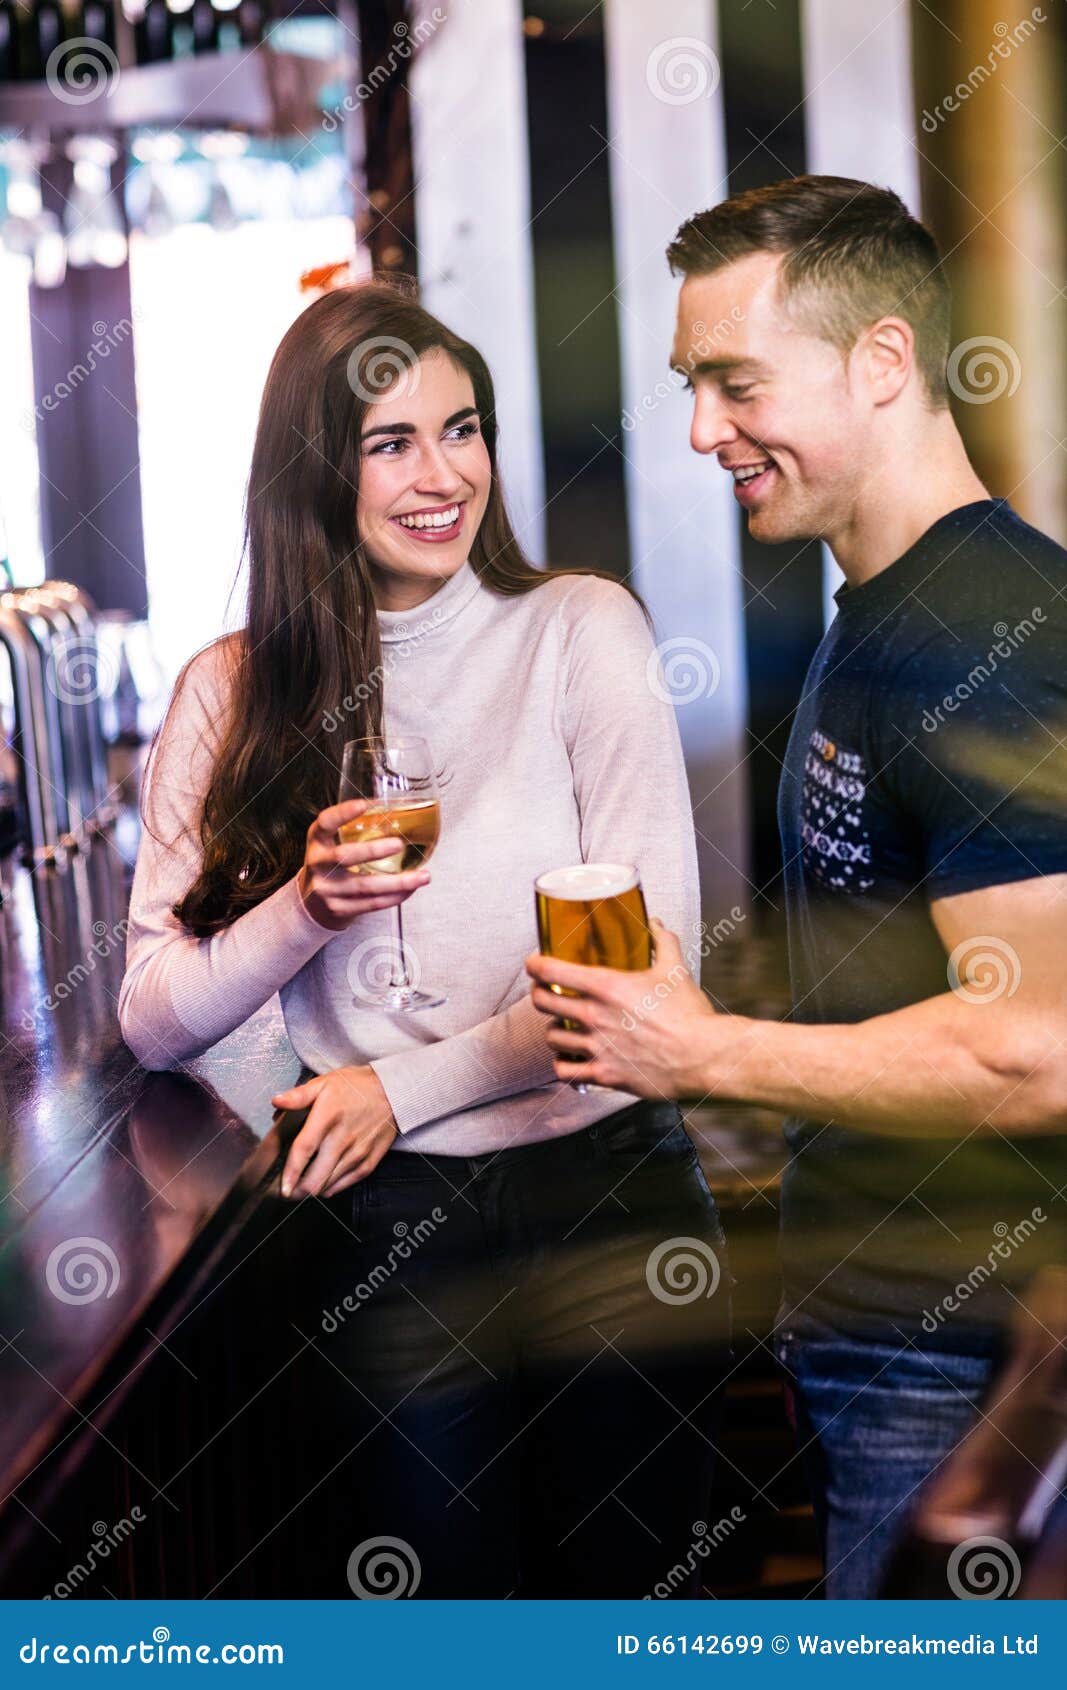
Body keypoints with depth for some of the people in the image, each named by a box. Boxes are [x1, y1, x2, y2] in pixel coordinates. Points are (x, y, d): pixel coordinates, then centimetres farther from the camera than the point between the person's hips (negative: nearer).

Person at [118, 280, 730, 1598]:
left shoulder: (581, 630, -5)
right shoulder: (232, 692, 1)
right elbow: (156, 1024, 0)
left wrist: (408, 1084, -11)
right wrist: (308, 905, -18)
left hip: (605, 1188, -1)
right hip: (379, 1217, 1)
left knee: (623, 1579, 13)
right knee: (437, 1582, 11)